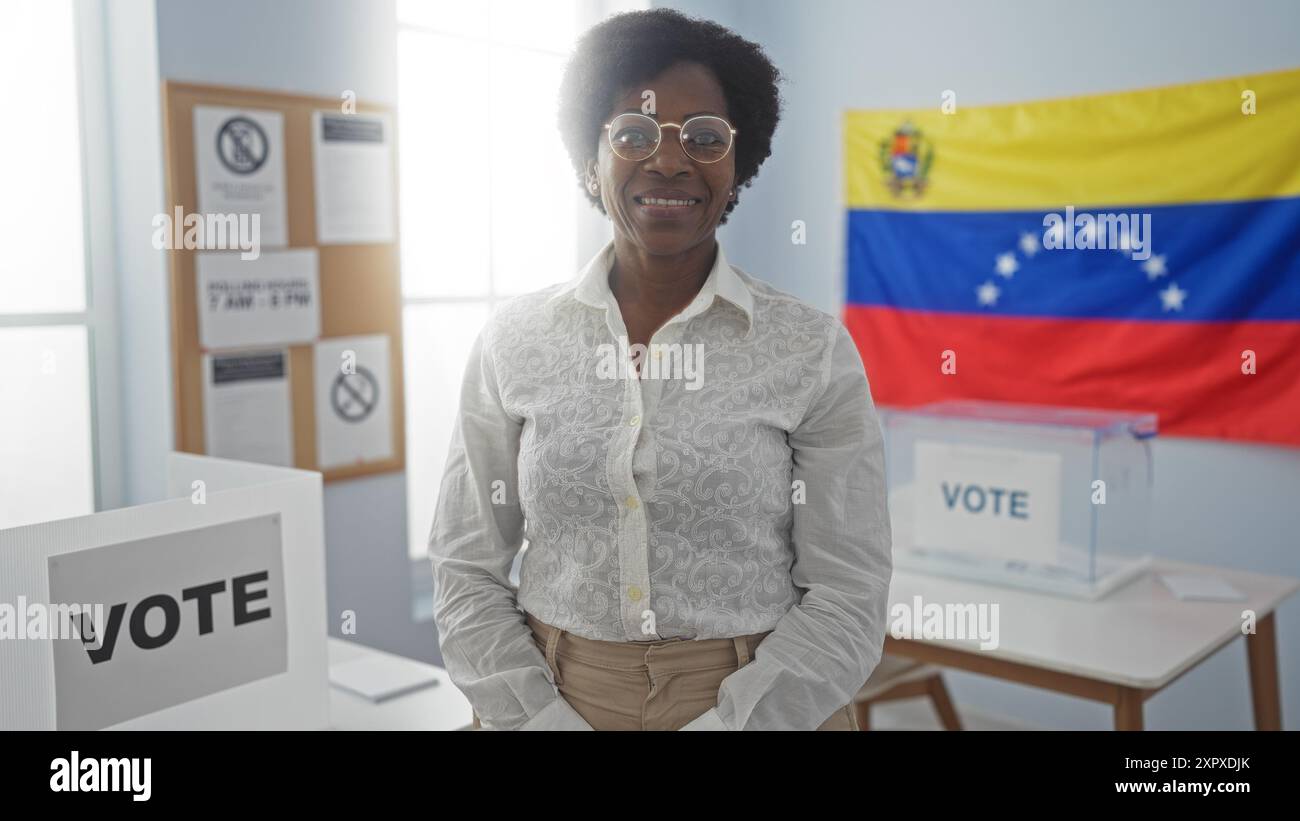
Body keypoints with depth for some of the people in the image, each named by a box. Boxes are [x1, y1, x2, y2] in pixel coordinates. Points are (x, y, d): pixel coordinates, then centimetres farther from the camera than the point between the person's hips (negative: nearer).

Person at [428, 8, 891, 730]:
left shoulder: (815, 351, -8)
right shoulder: (514, 343, -3)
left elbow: (847, 596, -8)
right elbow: (468, 575, -1)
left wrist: (728, 721, -18)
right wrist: (542, 720, -13)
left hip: (762, 703, -1)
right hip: (554, 702, 1)